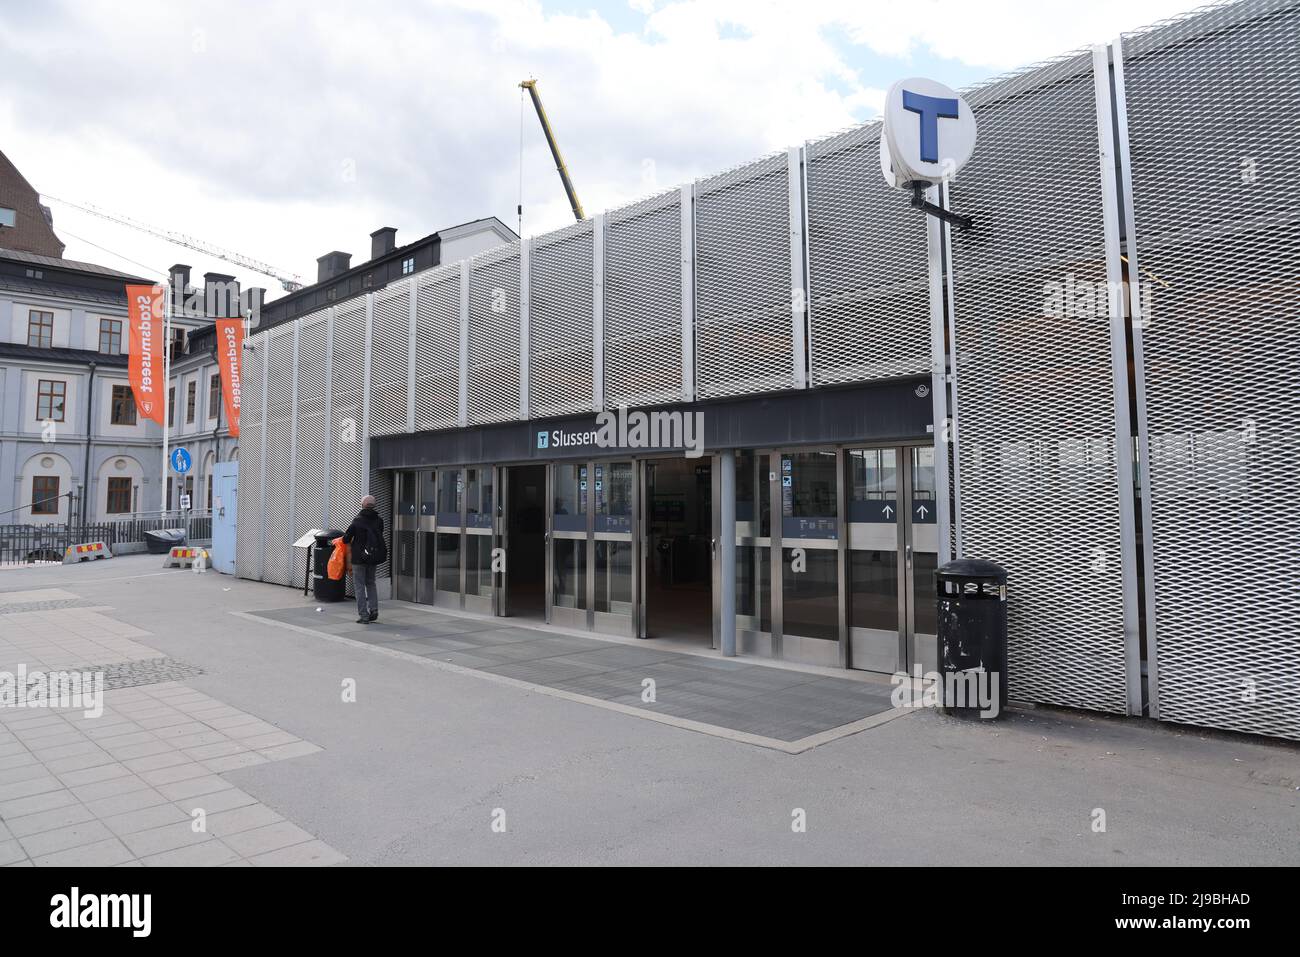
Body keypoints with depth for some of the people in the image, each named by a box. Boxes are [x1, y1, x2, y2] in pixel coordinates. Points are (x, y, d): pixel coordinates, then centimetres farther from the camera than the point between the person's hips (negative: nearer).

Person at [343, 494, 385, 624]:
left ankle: (363, 615, 2)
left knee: (359, 585, 3)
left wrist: (347, 540, 12)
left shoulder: (357, 520, -14)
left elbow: (346, 538, -10)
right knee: (370, 583, 20)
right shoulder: (379, 520, 0)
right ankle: (373, 610, 10)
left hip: (359, 556, -5)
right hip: (374, 557, 5)